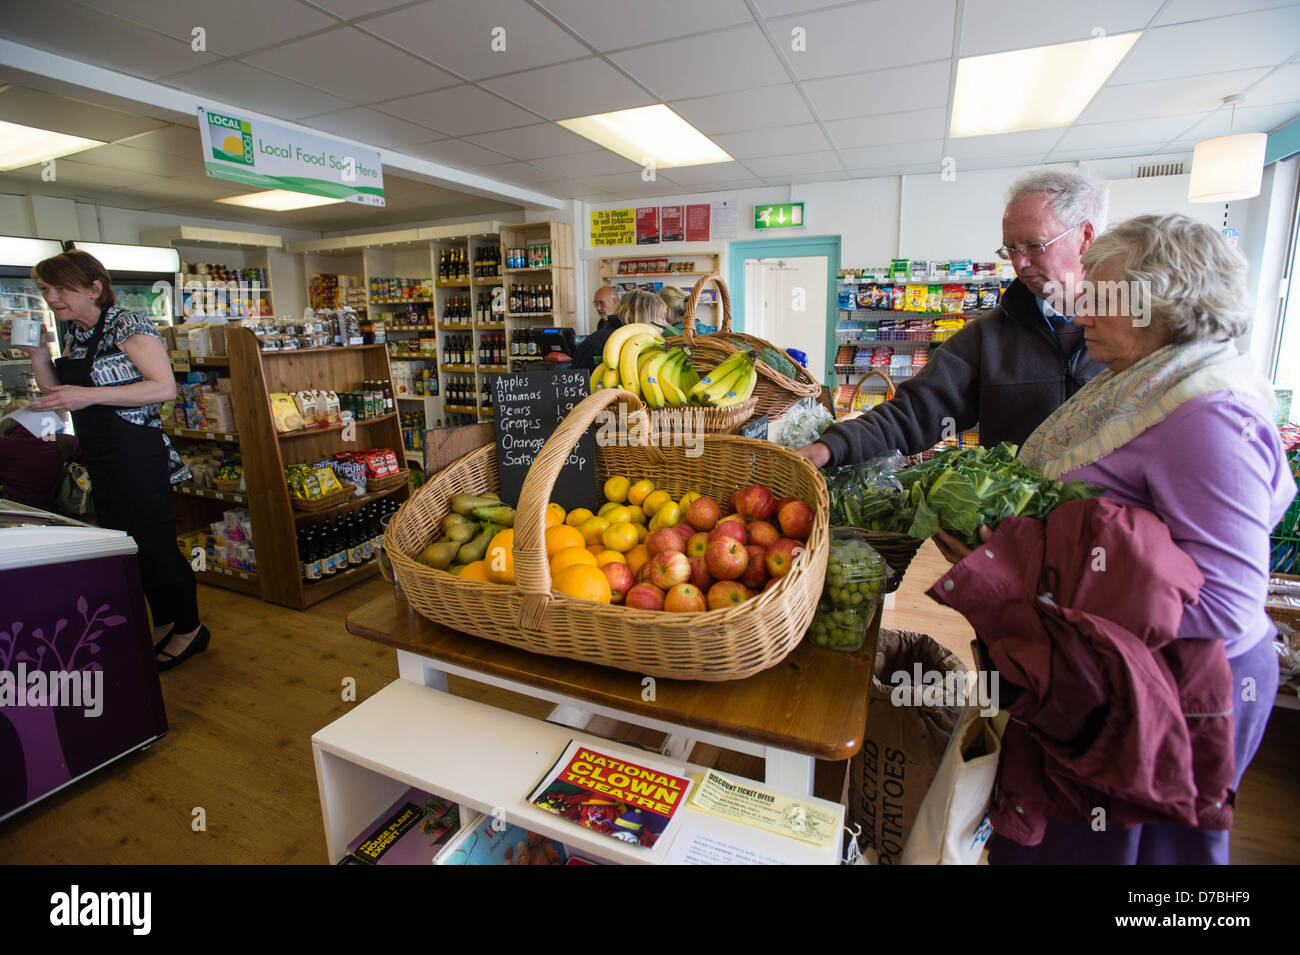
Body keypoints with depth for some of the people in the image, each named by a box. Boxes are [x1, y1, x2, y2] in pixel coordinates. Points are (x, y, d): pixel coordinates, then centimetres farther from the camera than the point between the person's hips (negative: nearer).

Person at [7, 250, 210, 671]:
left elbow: (164, 387, -21)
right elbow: (58, 395, 19)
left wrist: (90, 395, -24)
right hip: (100, 459, 9)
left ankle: (189, 629, 12)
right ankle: (163, 624, 28)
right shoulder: (75, 336, 15)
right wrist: (37, 354, 6)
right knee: (130, 546, 15)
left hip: (137, 455, -9)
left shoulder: (128, 325, -11)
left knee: (156, 545, -3)